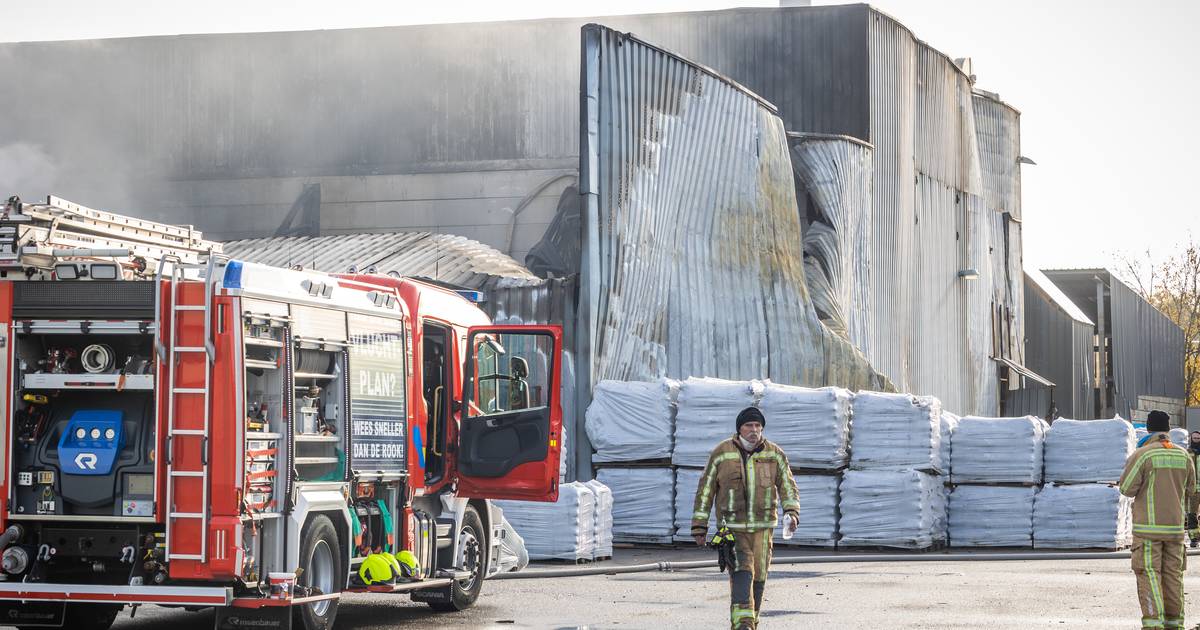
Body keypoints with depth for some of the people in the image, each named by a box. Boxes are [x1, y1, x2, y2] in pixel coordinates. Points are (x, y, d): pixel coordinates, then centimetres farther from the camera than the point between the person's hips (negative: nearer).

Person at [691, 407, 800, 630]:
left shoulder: (775, 454, 3)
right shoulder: (721, 453, -2)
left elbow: (788, 486, 3)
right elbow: (705, 490, 3)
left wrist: (791, 512, -16)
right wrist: (699, 526, 1)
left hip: (762, 527, 3)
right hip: (732, 527, -3)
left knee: (758, 577, 8)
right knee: (741, 573, -18)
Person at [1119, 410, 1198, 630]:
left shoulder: (1143, 454, -10)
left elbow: (1127, 488, -8)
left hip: (1148, 527, -4)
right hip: (1175, 526, 4)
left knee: (1149, 575, -4)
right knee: (1173, 575, 11)